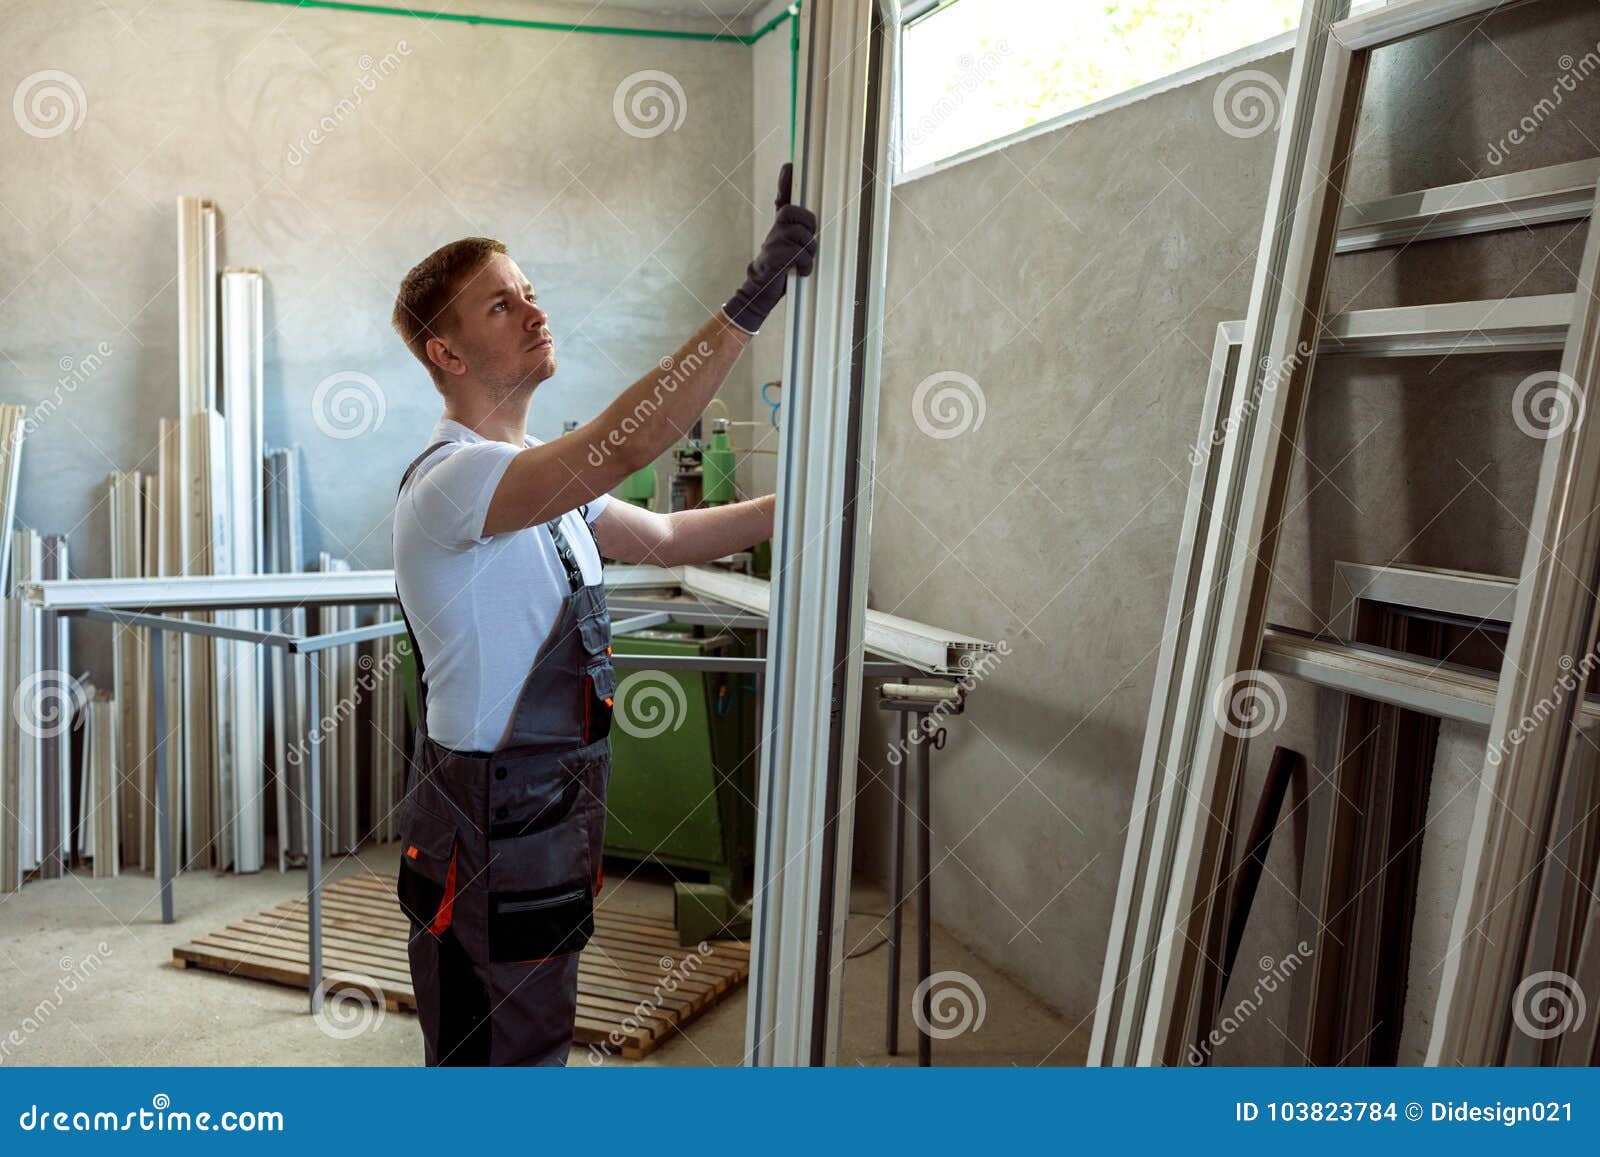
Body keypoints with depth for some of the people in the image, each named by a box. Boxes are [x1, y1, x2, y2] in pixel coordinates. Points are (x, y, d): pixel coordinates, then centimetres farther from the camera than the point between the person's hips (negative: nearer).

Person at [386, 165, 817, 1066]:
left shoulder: (535, 474, 11)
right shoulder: (449, 479, -22)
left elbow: (663, 537, 17)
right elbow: (619, 449, -39)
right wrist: (753, 300, -39)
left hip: (549, 813, 10)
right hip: (488, 828, -10)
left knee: (535, 1042, 24)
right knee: (490, 1052, 6)